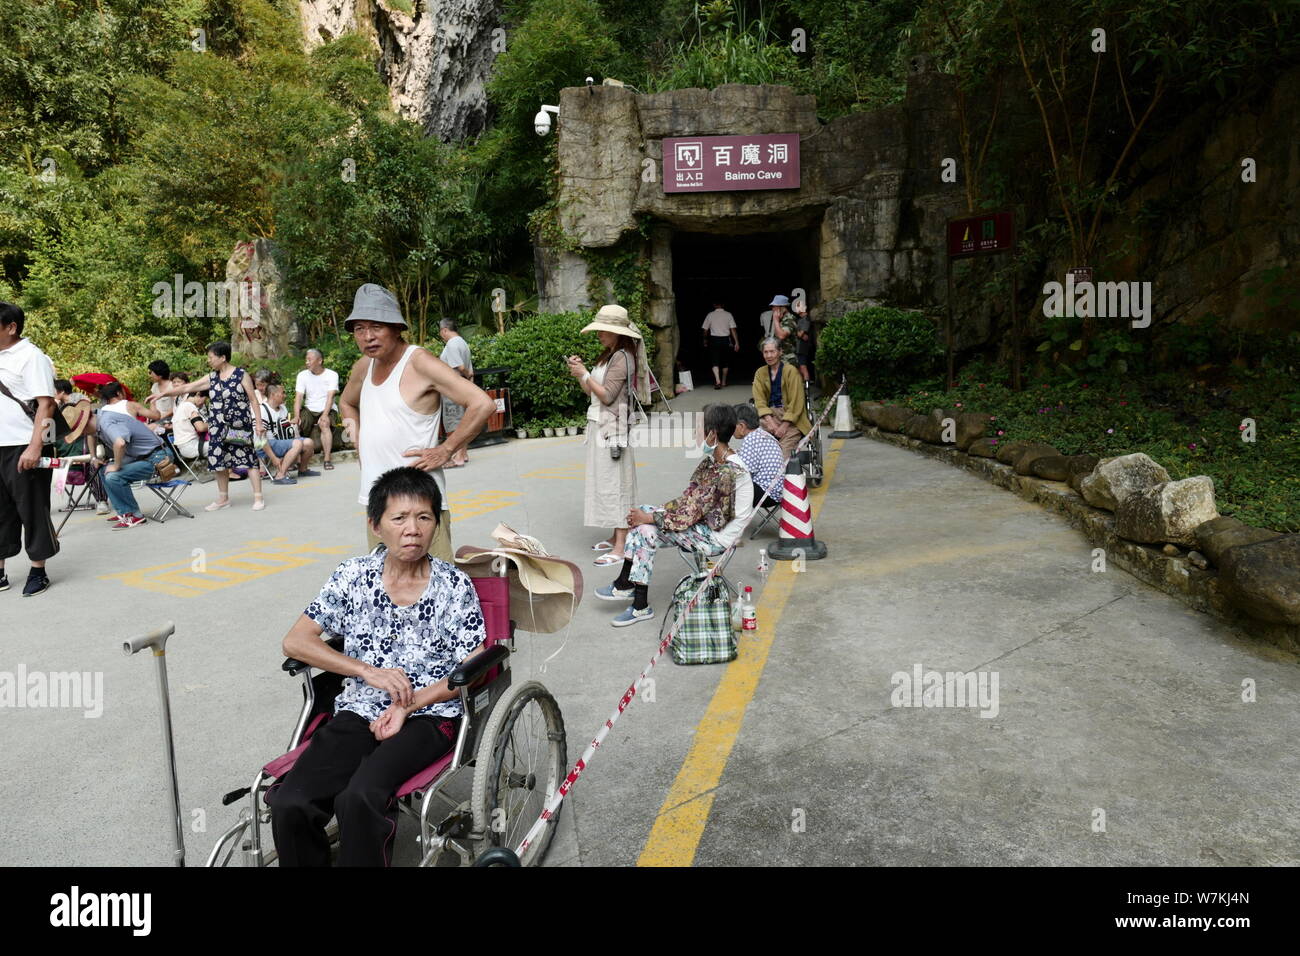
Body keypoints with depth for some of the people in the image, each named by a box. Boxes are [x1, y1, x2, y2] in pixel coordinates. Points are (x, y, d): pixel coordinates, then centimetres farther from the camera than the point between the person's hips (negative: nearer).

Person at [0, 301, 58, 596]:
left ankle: (38, 572, 11)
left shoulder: (31, 356, -7)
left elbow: (46, 404, -13)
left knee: (32, 510, 1)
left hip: (24, 448, -7)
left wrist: (34, 447, -20)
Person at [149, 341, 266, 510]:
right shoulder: (211, 378, 9)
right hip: (218, 428, 6)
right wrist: (162, 393, 9)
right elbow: (187, 388, 12)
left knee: (248, 458, -5)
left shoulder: (241, 375, -5)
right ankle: (223, 499, 21)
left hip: (240, 426, -6)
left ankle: (258, 497, -1)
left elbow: (254, 400, -6)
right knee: (219, 461, 9)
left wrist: (259, 422, -11)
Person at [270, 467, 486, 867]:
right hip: (358, 711, 3)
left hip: (428, 715, -3)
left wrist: (408, 705, -13)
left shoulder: (455, 585, -2)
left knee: (358, 799, -31)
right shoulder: (354, 576, 4)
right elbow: (295, 641, 2)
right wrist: (368, 672, -9)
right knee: (289, 804, -21)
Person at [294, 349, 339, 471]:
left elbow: (330, 396, -15)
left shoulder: (332, 375, -4)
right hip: (309, 409, 3)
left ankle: (327, 459, -31)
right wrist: (297, 416, -20)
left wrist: (325, 415, -29)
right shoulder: (302, 375, 4)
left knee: (325, 424, -33)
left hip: (326, 410, -3)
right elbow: (298, 397, -4)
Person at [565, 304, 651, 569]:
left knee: (614, 484, -8)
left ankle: (620, 548, -4)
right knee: (605, 482, 13)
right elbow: (592, 392, 14)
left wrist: (584, 374, -11)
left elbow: (607, 395, -18)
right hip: (599, 427, 10)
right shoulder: (608, 356, 15)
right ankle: (615, 536, 22)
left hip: (611, 429, -10)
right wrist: (578, 373, 3)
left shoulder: (622, 357, -14)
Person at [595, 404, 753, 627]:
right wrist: (652, 513, -2)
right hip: (704, 523, 10)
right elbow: (689, 499, 8)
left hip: (716, 539, -10)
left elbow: (691, 514, -24)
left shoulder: (727, 472, -26)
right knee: (643, 511, 1)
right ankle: (625, 585, 0)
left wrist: (648, 518, -16)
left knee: (646, 529, -19)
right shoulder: (713, 460, 5)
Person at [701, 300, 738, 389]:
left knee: (715, 361, -2)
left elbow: (705, 330, 4)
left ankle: (717, 380, -23)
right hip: (725, 339, 1)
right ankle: (723, 382, 23)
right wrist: (736, 342, -3)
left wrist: (705, 340, 21)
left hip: (714, 339, -1)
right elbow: (733, 329, -6)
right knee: (725, 362, 15)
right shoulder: (728, 315, -1)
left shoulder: (710, 315, -1)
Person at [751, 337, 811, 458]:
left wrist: (784, 426, -16)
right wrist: (769, 421, -15)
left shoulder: (791, 371, -1)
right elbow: (759, 400, 2)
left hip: (791, 418, -4)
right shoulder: (760, 373, 13)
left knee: (783, 451, -26)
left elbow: (796, 402, -7)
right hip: (770, 413, 4)